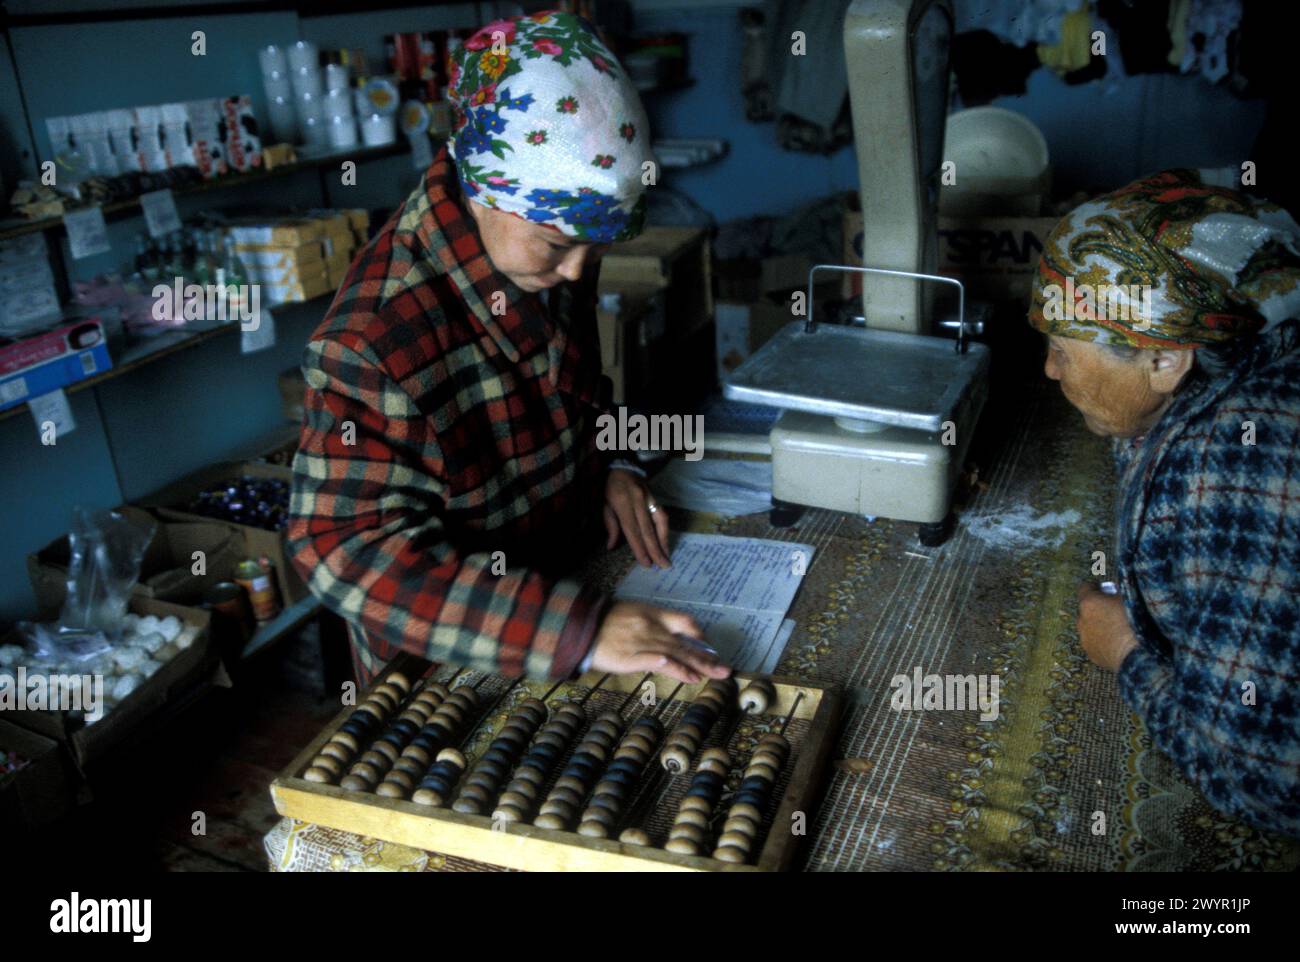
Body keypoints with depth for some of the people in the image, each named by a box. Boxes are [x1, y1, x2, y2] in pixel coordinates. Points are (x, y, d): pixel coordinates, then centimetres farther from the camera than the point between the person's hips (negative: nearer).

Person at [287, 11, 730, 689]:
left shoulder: (552, 252, -3)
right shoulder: (373, 341, -27)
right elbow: (348, 550, -30)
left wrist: (607, 463, -4)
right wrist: (579, 630, -38)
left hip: (574, 573, 6)